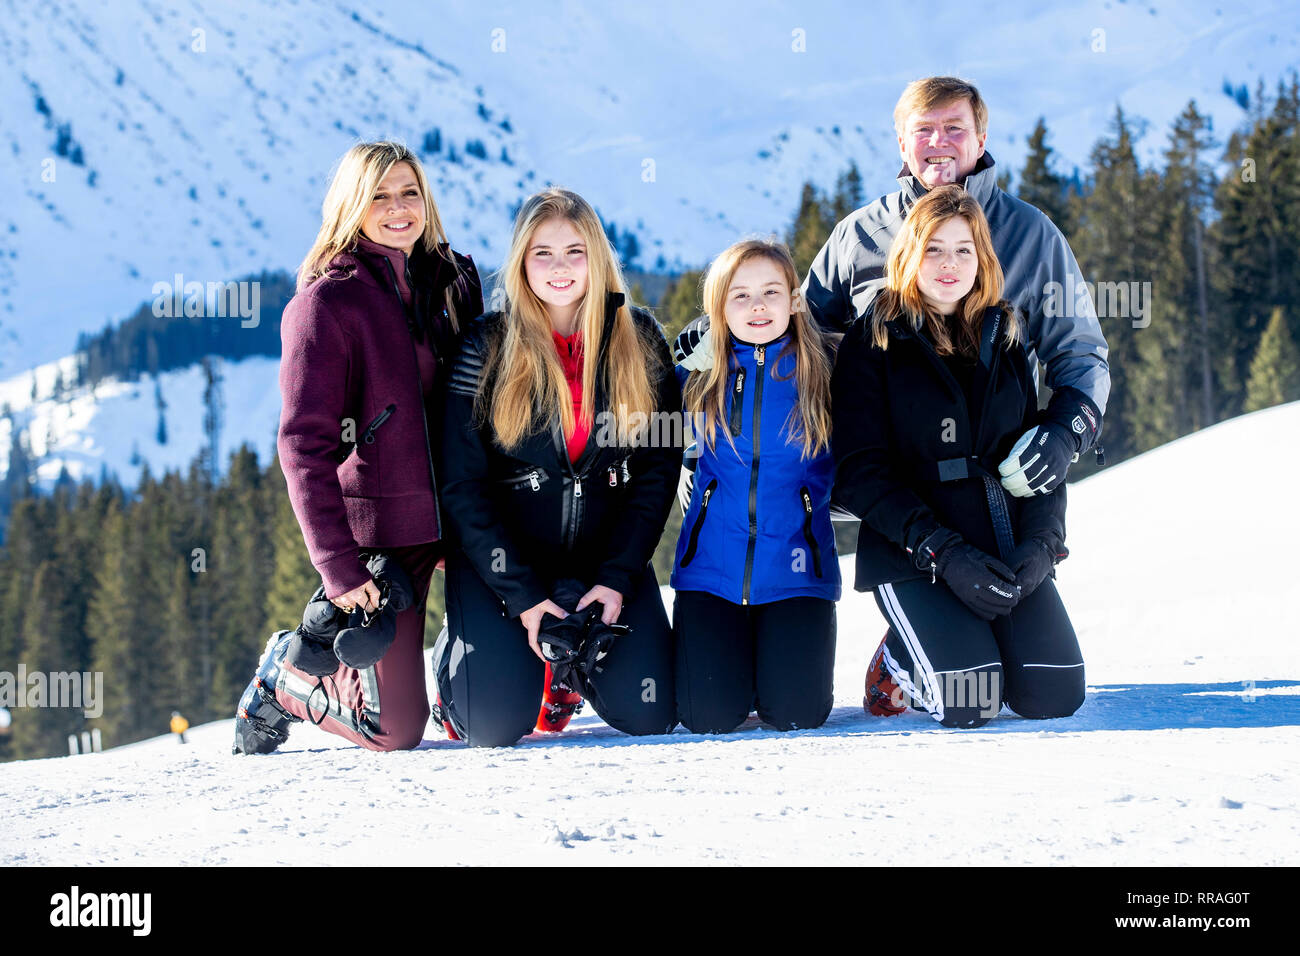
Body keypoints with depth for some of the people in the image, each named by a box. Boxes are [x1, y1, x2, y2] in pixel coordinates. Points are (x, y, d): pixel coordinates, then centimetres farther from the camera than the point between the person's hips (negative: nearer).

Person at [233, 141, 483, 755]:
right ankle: (284, 678, 22)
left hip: (449, 520, 6)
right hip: (377, 531, -6)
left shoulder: (453, 283, 9)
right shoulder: (326, 302, -9)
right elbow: (304, 445, -14)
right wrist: (338, 565, -21)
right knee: (396, 729, -4)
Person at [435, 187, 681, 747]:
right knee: (499, 723, -17)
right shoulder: (487, 346, -8)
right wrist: (522, 595, -17)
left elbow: (659, 468, -1)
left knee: (648, 715, -12)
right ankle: (458, 657, 18)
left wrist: (617, 578, -12)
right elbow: (461, 484, -9)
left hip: (607, 556, 2)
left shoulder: (639, 340, -2)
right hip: (502, 560, -2)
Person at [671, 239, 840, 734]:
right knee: (710, 717, -10)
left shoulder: (822, 372, -1)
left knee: (796, 714, -12)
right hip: (711, 566, 1)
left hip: (794, 567, -1)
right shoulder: (698, 374, 1)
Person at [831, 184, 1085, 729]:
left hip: (1006, 545, 4)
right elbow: (860, 473, -9)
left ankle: (977, 645, 19)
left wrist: (1039, 543, -10)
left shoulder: (1006, 336, 11)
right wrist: (942, 552, -19)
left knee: (1054, 696, -13)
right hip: (913, 555, -4)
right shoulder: (874, 342, -2)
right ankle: (900, 660, 13)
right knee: (969, 704, -22)